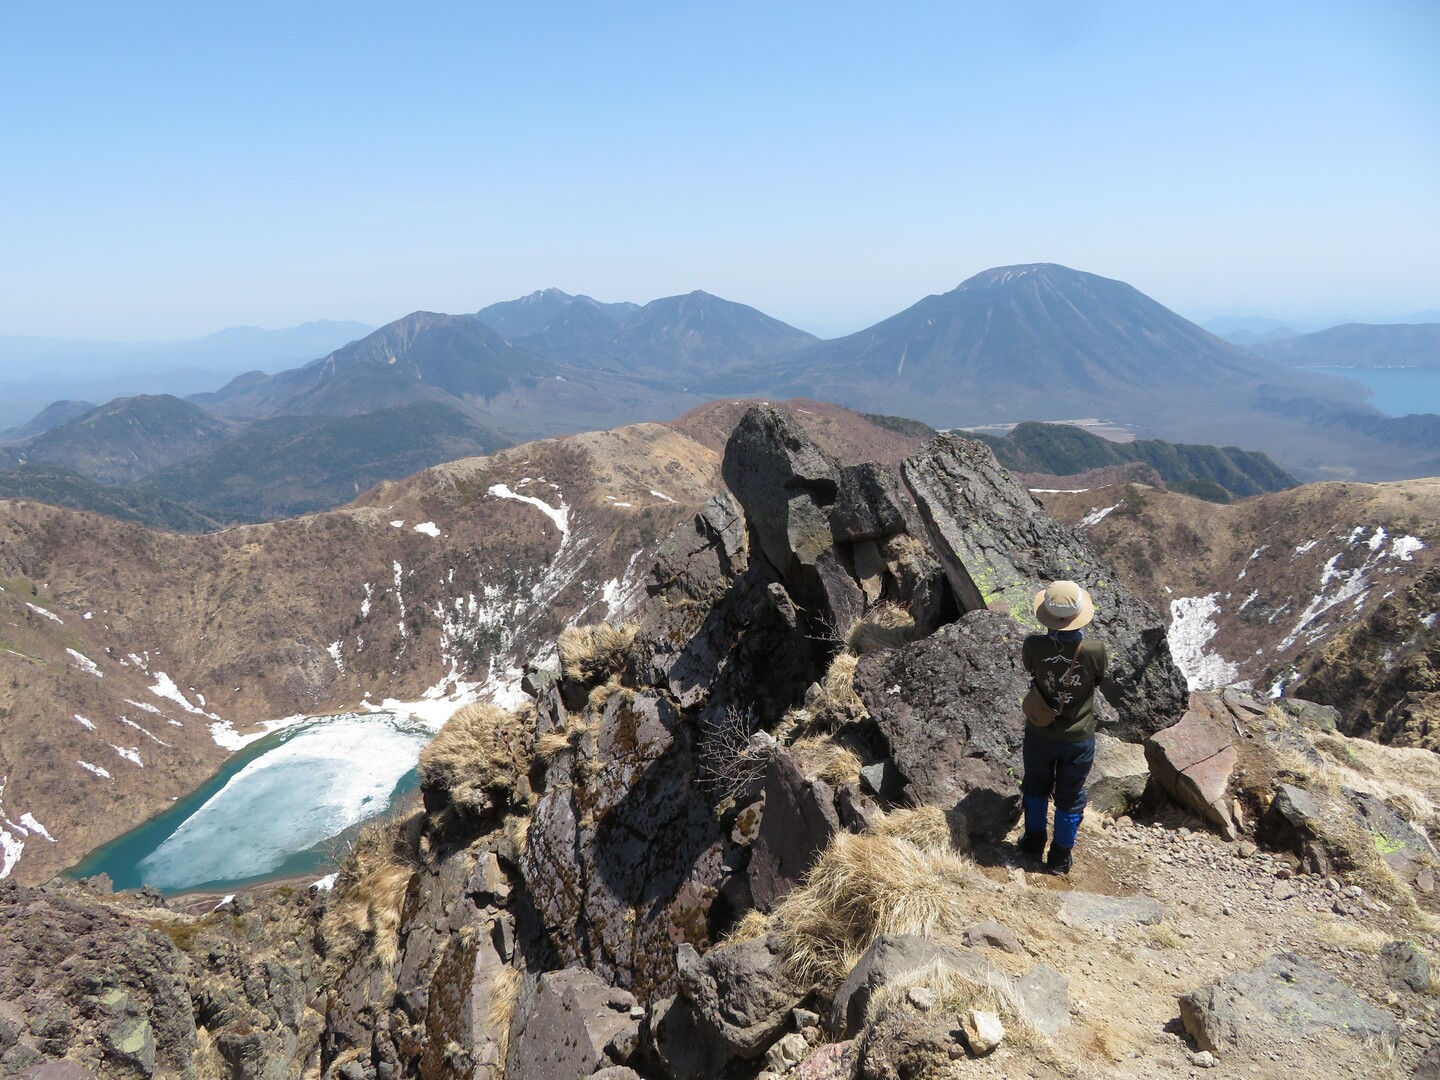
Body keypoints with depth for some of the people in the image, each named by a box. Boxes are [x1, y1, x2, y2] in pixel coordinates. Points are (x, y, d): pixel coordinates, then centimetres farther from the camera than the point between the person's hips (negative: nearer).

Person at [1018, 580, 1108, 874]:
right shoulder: (1095, 650, -26)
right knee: (1070, 798, 20)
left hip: (1040, 733, 1)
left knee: (1036, 787, 26)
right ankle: (1060, 858, 35)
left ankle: (1034, 841, 44)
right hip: (1079, 737, -1)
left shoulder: (1034, 645, -25)